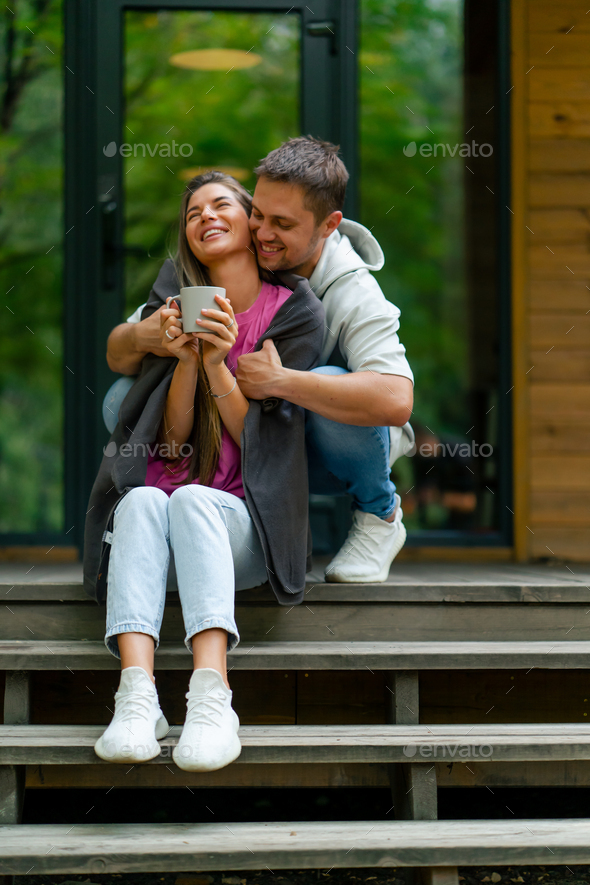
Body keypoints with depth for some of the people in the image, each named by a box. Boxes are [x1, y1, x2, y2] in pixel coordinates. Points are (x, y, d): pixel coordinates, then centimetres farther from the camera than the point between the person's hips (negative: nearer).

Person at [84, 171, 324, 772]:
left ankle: (211, 696, -52)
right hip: (154, 503, 2)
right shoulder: (173, 307, 9)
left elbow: (257, 440, -2)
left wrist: (217, 361, -16)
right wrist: (184, 359, -13)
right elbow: (170, 445, 3)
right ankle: (136, 694, -50)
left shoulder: (296, 312, 4)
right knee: (143, 500, -32)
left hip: (241, 522, -2)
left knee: (193, 499, -35)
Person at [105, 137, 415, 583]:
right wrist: (141, 337, -34)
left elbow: (395, 402, -43)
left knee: (328, 381, -36)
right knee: (125, 399, -13)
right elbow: (117, 356, -8)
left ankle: (380, 514, -5)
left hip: (328, 457, -4)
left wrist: (279, 381, -43)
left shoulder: (353, 292, -25)